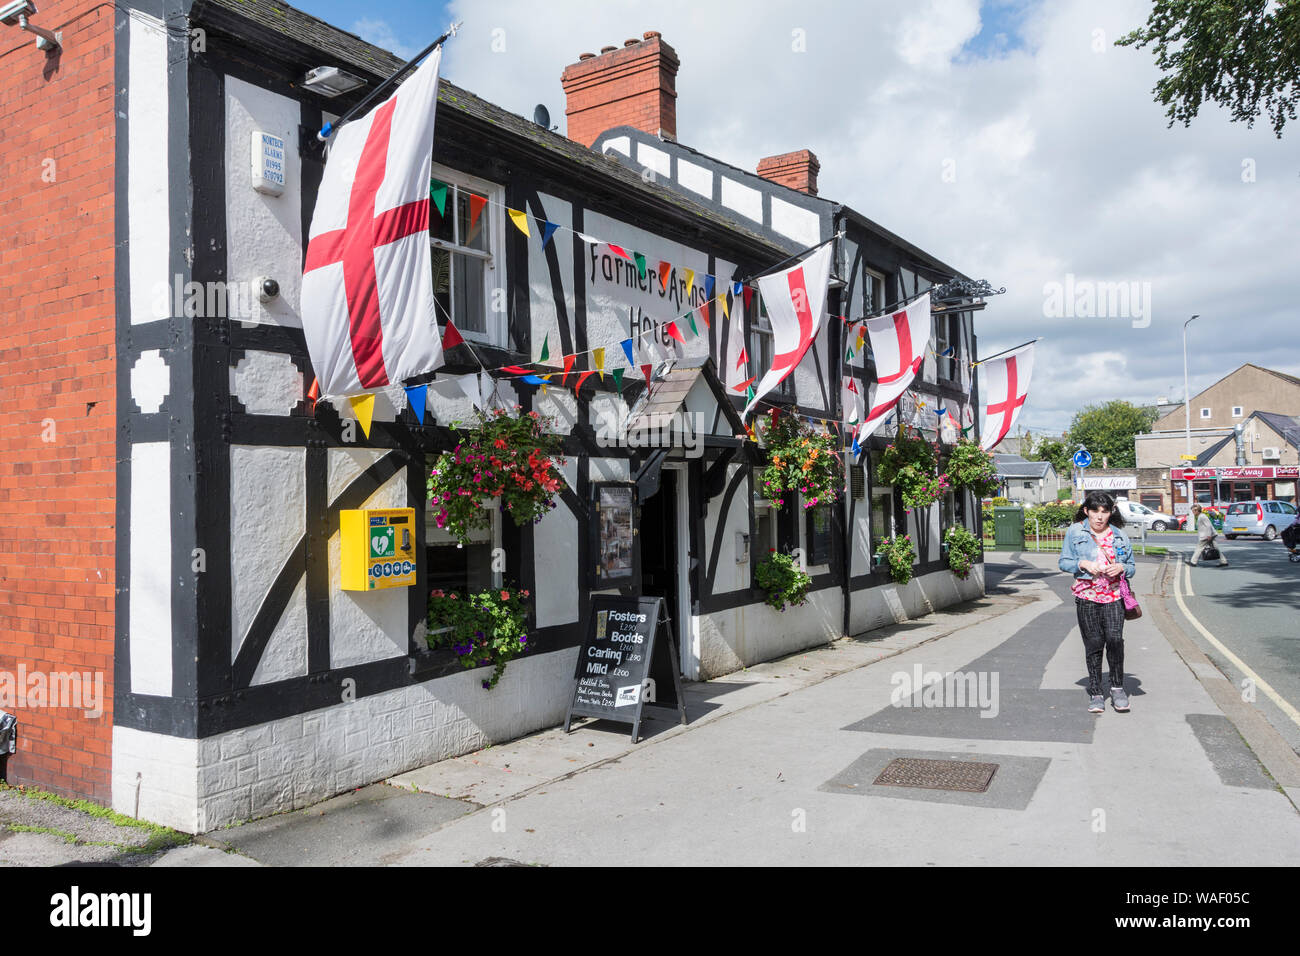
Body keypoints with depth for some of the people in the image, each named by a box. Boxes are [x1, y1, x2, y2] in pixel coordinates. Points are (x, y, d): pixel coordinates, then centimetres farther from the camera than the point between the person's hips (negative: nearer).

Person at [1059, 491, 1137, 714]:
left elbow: (1132, 567, 15)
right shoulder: (1075, 532, 4)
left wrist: (1121, 568, -8)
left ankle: (1117, 687, 2)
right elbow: (1063, 562, 4)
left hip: (1114, 596, 1)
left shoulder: (1119, 535, 9)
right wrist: (1084, 564, -14)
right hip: (1086, 597, 0)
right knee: (1093, 644, 2)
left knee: (1115, 638, -16)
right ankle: (1095, 693, 13)